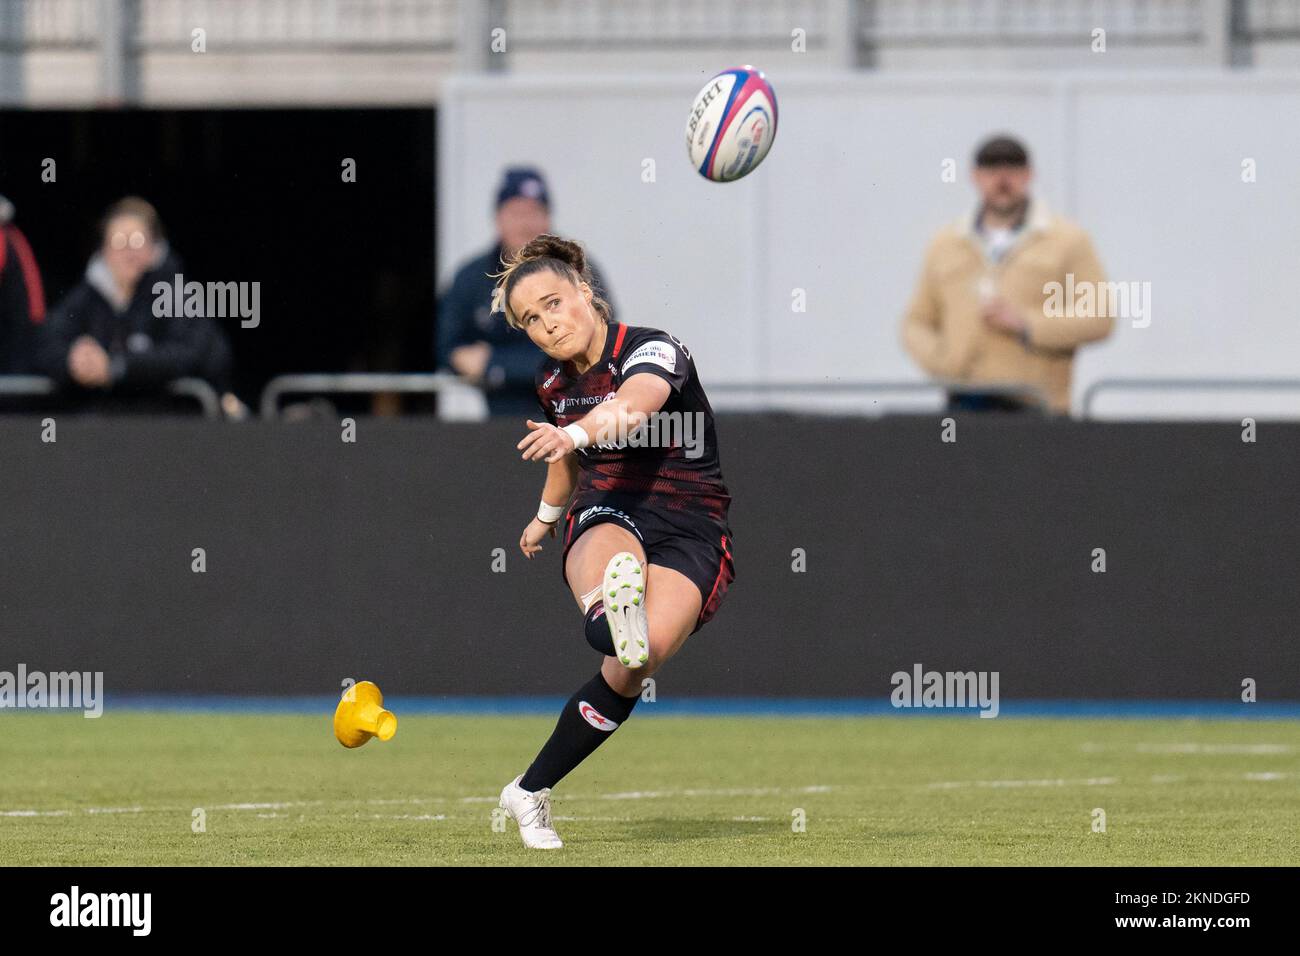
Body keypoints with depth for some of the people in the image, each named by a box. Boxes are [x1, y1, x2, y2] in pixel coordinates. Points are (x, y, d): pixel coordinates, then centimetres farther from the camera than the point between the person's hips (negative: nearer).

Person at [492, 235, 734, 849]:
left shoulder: (653, 351, -13)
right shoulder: (552, 381, 10)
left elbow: (633, 405, -38)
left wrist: (575, 431, -59)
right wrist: (547, 517, 50)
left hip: (691, 529, -5)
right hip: (607, 516, 5)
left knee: (629, 671, -27)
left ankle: (531, 792, -11)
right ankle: (610, 614, -75)